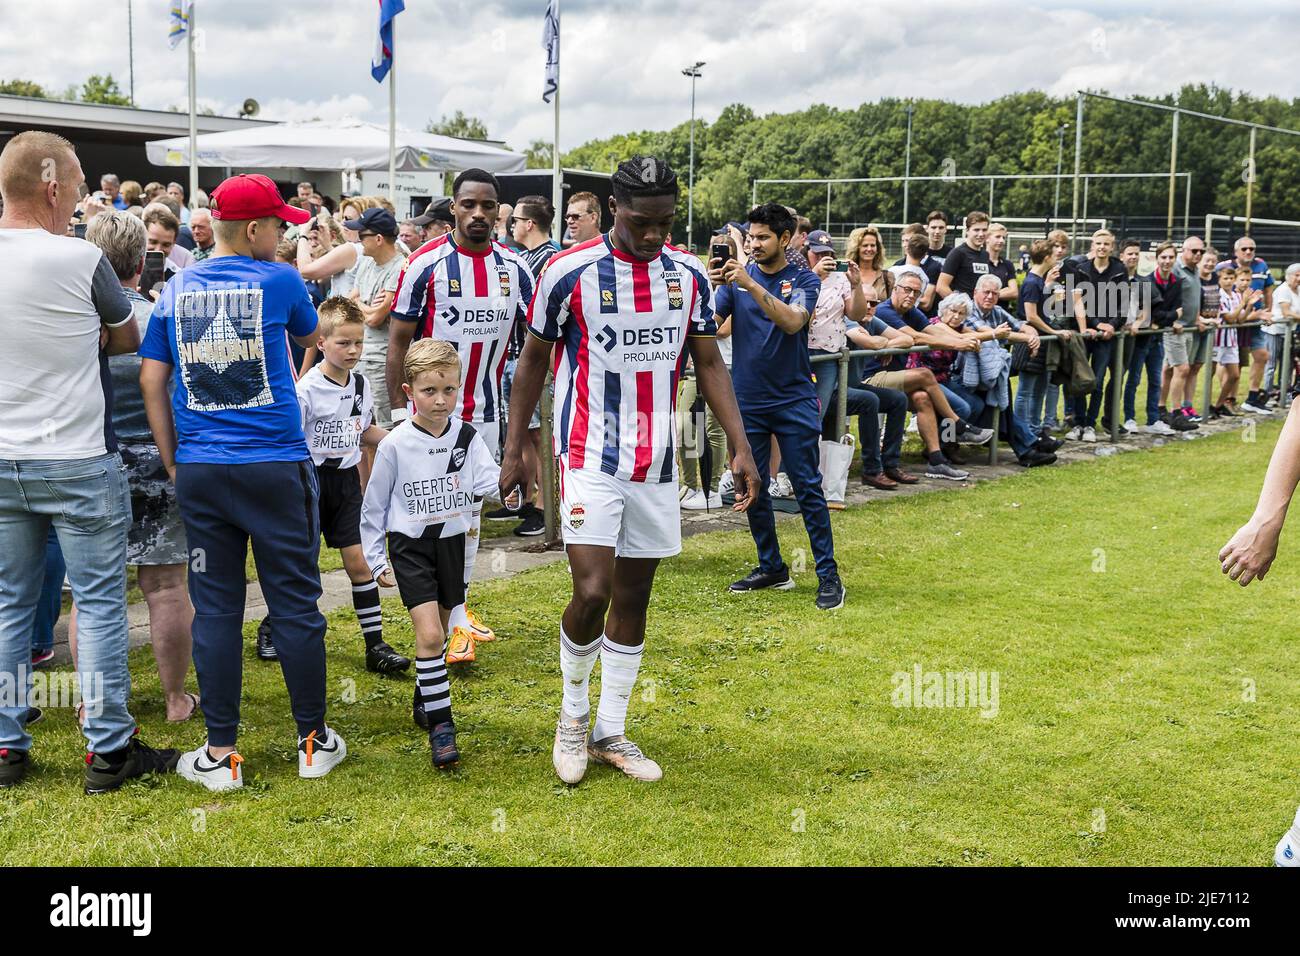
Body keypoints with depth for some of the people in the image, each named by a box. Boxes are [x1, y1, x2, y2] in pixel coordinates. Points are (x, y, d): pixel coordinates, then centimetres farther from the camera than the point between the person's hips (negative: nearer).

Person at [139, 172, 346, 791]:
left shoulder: (176, 290, 7)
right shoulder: (278, 281, -3)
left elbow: (151, 380, 5)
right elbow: (310, 336, 16)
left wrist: (172, 463, 10)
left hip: (199, 470, 3)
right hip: (276, 467, -3)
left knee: (215, 608, 7)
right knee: (295, 604, 7)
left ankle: (220, 754, 12)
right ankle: (314, 741, 16)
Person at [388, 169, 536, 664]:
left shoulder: (514, 268, 1)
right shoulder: (426, 264, -11)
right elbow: (398, 341, -8)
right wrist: (399, 411, -11)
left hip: (486, 410, 5)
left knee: (470, 510, 14)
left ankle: (459, 606, 28)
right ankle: (454, 623, -1)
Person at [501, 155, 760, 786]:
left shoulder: (687, 275, 4)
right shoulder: (570, 272, -8)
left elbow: (709, 365, 9)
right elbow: (533, 361, 1)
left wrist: (740, 447, 1)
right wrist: (514, 448, 1)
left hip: (656, 465, 5)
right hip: (590, 457, -4)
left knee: (634, 598, 10)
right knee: (592, 592, -14)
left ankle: (609, 732, 23)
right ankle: (573, 712, 13)